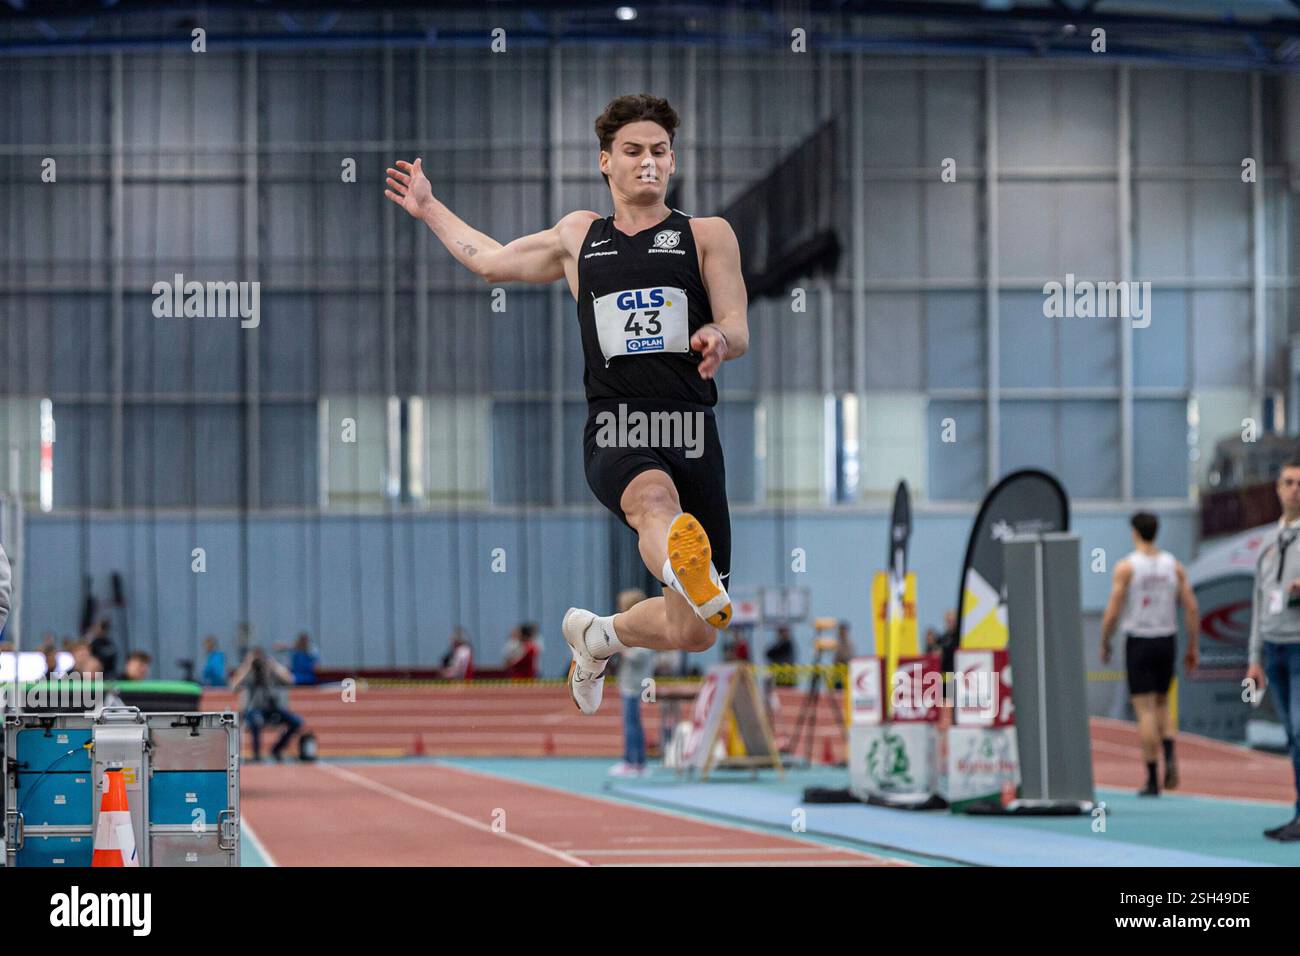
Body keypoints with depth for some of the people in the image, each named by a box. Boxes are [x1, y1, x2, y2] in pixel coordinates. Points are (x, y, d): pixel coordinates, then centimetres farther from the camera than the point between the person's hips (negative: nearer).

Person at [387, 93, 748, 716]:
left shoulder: (708, 235, 15)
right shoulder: (579, 236, 24)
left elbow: (739, 332, 6)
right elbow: (490, 261, 41)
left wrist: (720, 337, -18)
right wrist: (429, 209, 47)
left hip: (692, 430, 0)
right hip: (613, 426, 0)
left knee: (693, 633, -2)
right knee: (656, 499, -40)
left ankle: (595, 635, 30)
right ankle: (689, 571, -75)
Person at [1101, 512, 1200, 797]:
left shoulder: (1125, 567, -8)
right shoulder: (1173, 566, 3)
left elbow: (1112, 613, -11)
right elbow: (1192, 608, 0)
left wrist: (1104, 644, 4)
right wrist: (1193, 648, 8)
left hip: (1138, 642, -4)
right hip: (1167, 640, 4)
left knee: (1146, 710, -2)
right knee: (1161, 704, 20)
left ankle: (1152, 780, -4)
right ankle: (1169, 755, -5)